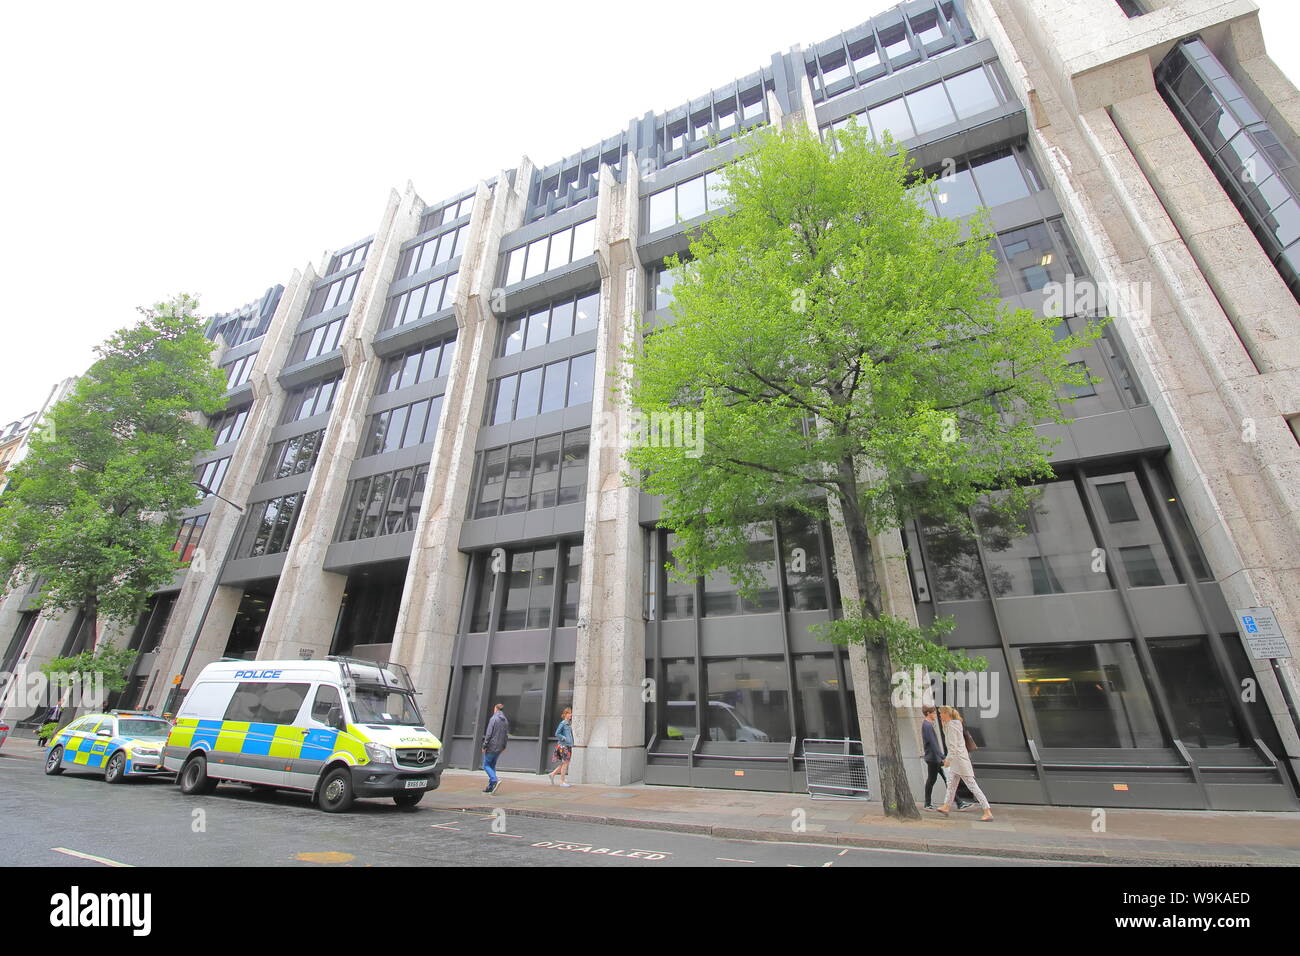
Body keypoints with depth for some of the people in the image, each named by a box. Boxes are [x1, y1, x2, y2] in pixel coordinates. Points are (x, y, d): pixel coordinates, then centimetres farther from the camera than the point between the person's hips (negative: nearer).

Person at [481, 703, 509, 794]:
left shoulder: (493, 719, -11)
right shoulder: (505, 721, 9)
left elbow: (489, 734, -15)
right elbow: (506, 734, 12)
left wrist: (484, 746, -10)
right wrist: (503, 746, 18)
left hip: (492, 746, -7)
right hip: (499, 748, 7)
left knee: (486, 765, 2)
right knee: (492, 765, 15)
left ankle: (495, 780, -15)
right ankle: (490, 786, 14)